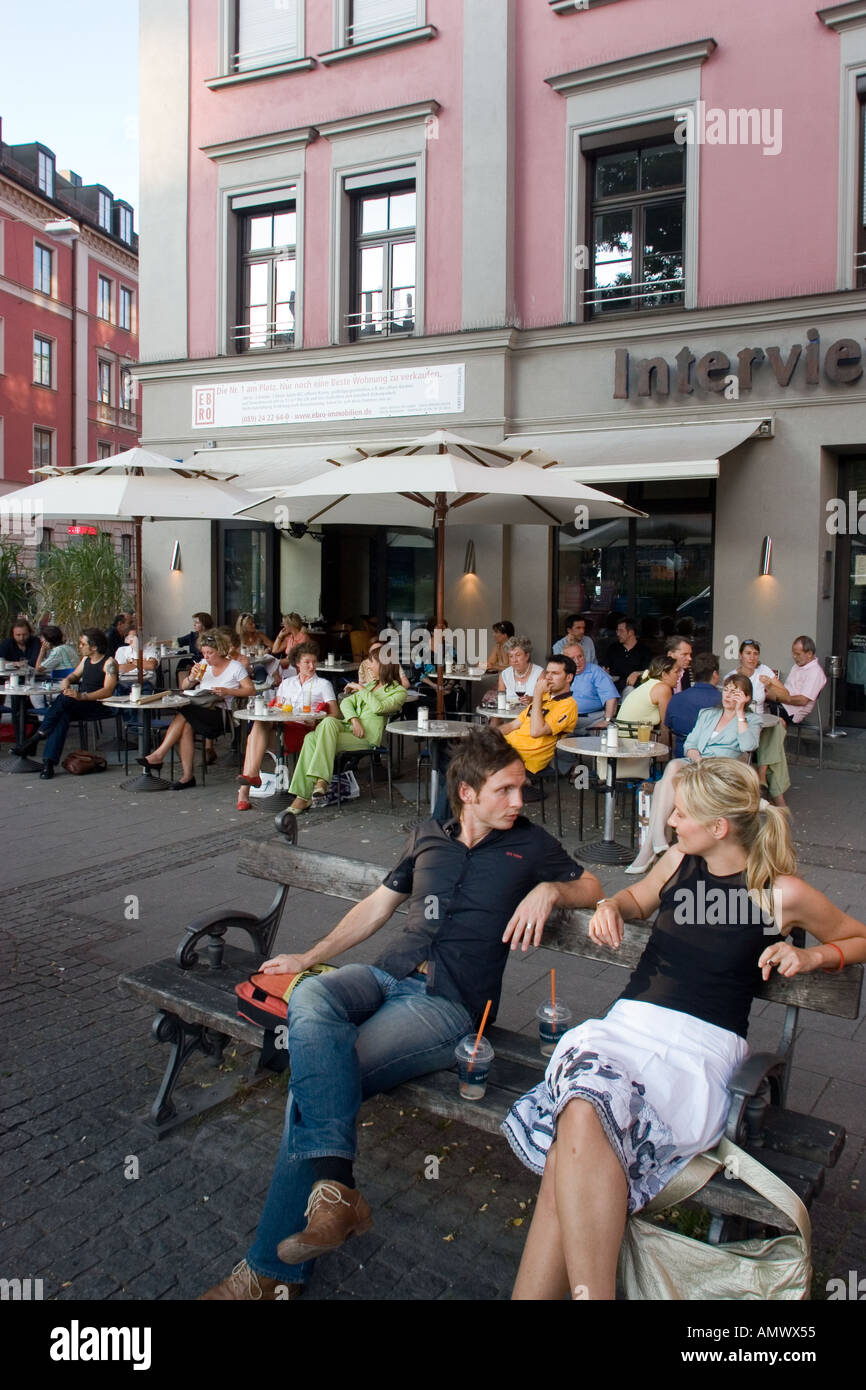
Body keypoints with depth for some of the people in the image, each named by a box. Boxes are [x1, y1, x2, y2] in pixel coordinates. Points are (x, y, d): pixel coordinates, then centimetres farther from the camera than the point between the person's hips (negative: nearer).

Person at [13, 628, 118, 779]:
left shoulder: (109, 663, -9)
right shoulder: (86, 659, 17)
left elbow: (108, 691, -21)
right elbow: (75, 675, 33)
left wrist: (82, 696, -35)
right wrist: (67, 680, 6)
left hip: (99, 706, -6)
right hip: (79, 706, 7)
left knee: (65, 698, -32)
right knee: (63, 715, -28)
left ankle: (38, 736, -25)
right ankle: (48, 762, -38)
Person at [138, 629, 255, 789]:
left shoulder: (235, 667, 2)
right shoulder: (203, 665, 16)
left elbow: (251, 691, -4)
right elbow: (183, 687, 19)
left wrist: (227, 691, -14)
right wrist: (192, 677, -2)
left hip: (222, 714, -5)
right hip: (200, 710, 5)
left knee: (184, 715, -26)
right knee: (186, 727, -28)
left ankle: (159, 755, -17)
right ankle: (187, 776, -24)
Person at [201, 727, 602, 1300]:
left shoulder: (529, 843, 11)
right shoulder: (429, 837, 20)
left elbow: (593, 887, 18)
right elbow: (379, 904, 27)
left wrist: (550, 889, -5)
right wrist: (309, 956, 24)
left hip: (448, 1003, -4)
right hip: (387, 975, 5)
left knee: (313, 1080, -24)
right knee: (310, 1000, -32)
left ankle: (274, 1268, -14)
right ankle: (335, 1183, -41)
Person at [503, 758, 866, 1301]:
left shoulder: (783, 893, 2)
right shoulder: (680, 862, 14)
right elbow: (640, 898, 35)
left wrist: (812, 956, -1)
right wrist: (613, 905, 13)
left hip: (701, 1047, -4)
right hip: (627, 1025, 4)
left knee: (576, 1133, -35)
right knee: (581, 1114, -33)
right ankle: (590, 1289, -27)